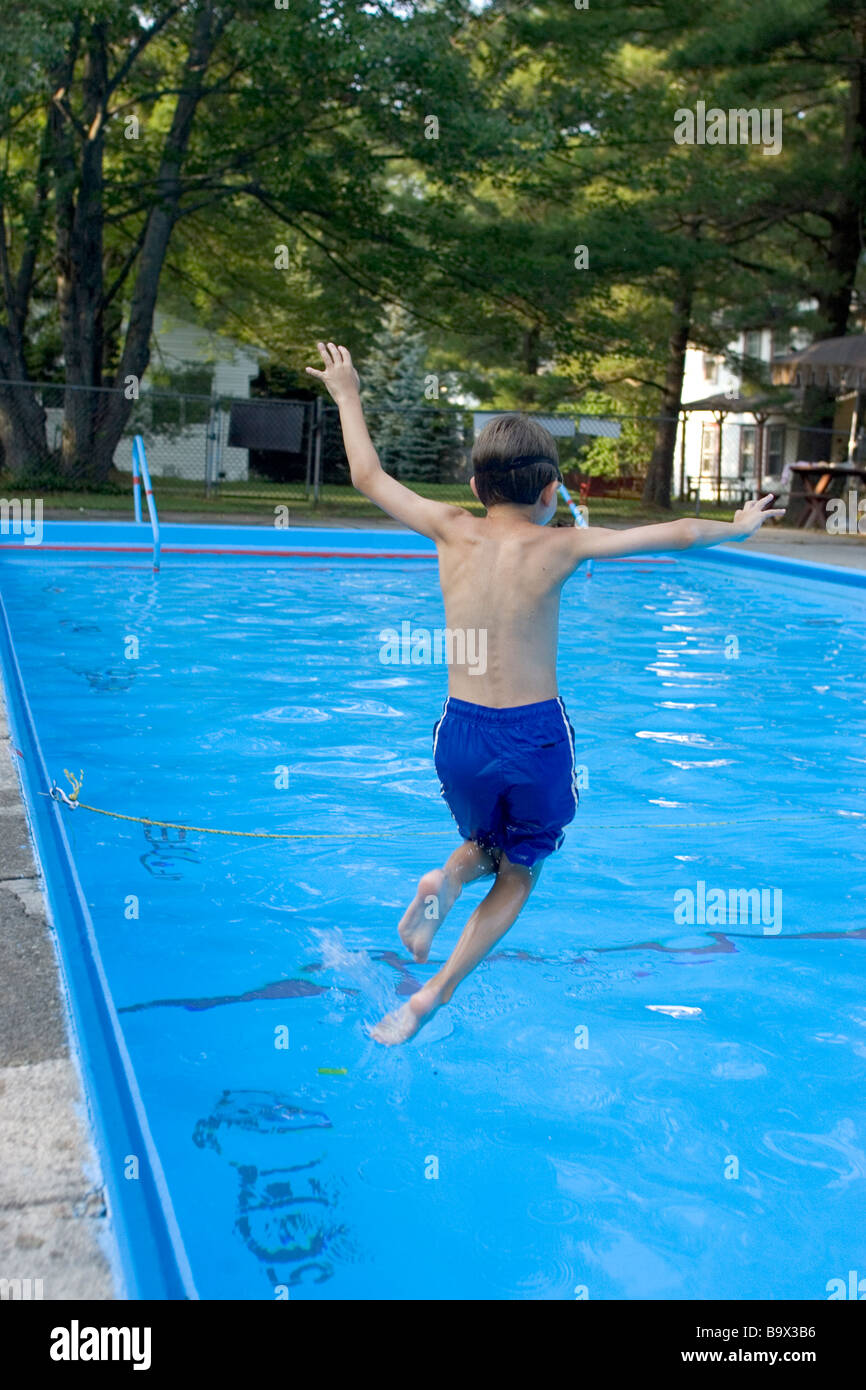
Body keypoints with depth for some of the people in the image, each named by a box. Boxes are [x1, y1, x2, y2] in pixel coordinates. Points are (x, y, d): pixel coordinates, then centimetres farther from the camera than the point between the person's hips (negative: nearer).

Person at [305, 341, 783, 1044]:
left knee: (487, 846, 31)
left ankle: (449, 879, -4)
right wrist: (738, 527, 19)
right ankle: (432, 996, 4)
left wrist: (347, 393, 23)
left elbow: (368, 475, 9)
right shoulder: (559, 545, -7)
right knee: (518, 873, 18)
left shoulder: (454, 532, -2)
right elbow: (678, 534, -1)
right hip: (537, 735, -3)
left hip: (461, 731, 3)